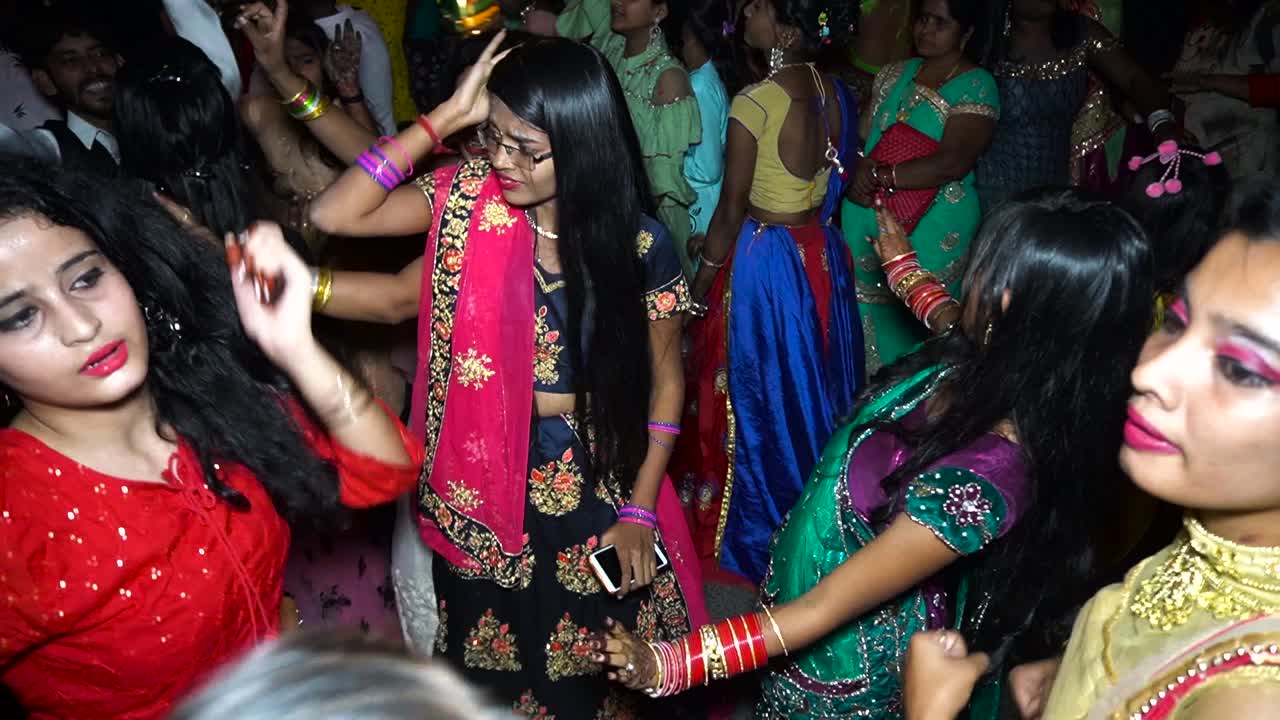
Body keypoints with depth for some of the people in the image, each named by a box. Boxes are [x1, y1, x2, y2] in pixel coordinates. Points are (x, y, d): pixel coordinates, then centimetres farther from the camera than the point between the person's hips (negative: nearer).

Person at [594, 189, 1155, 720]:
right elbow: (951, 319, 10)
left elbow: (821, 611, -34)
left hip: (855, 657, -6)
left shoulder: (980, 479, -42)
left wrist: (670, 666, -31)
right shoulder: (989, 362, -18)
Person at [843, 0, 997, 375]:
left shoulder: (976, 86, -9)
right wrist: (859, 172, -12)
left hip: (930, 233, -5)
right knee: (866, 319, 14)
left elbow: (952, 162, -20)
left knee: (910, 326, 5)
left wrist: (879, 177, -21)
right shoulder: (894, 74, 10)